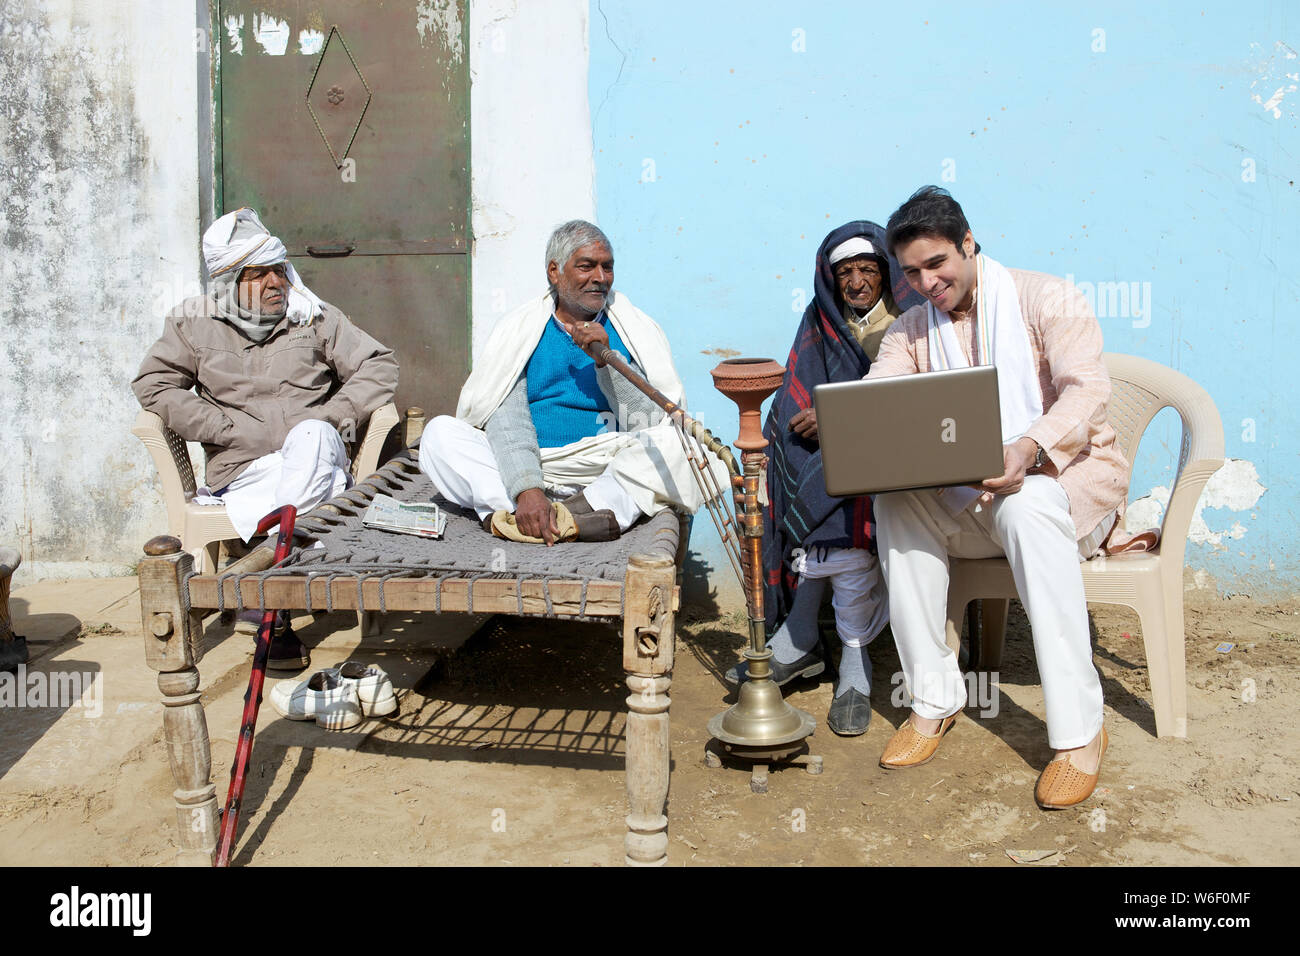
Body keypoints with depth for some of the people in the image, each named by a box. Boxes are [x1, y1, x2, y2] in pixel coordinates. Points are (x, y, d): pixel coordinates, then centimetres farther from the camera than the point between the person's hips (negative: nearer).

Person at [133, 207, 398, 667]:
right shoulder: (194, 323, 13)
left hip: (317, 457, 2)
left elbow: (379, 366, 13)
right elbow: (152, 385, 4)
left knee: (311, 436, -36)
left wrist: (330, 417, -4)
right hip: (243, 470, -1)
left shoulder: (313, 317, 15)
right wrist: (235, 429, -7)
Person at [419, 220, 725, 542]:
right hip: (530, 468, 1)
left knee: (677, 442, -26)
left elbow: (652, 424, 0)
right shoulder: (519, 329, 9)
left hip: (613, 471, 0)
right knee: (439, 433, -19)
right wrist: (526, 489, -24)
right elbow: (506, 418, -6)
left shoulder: (636, 330, 10)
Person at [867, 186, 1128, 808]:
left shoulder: (1044, 299, -2)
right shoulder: (911, 330, 11)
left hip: (1069, 474, -4)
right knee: (895, 501, -26)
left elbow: (1088, 391, -17)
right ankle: (933, 699, -20)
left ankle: (1079, 730, -33)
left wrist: (1028, 449, -37)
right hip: (971, 501, 4)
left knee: (1025, 506, -39)